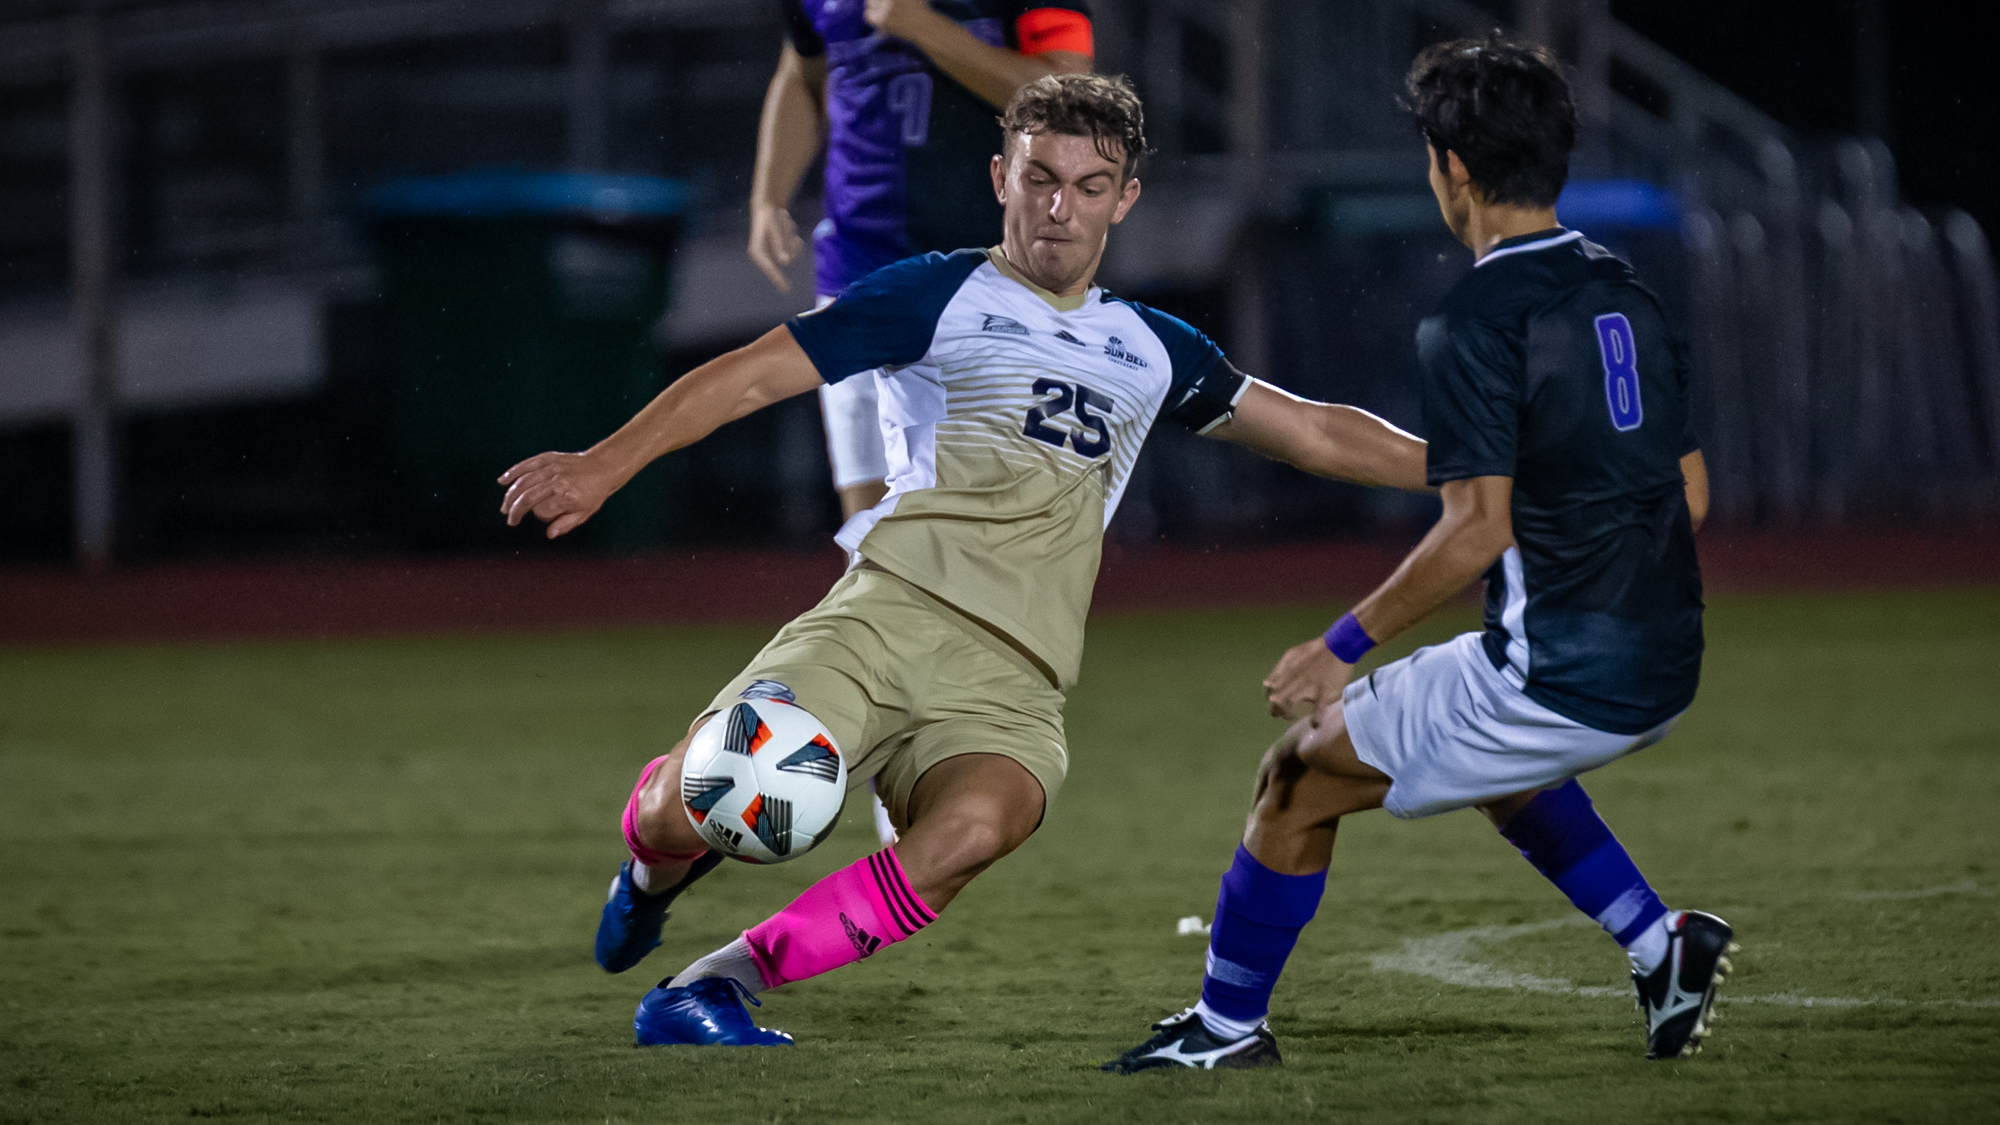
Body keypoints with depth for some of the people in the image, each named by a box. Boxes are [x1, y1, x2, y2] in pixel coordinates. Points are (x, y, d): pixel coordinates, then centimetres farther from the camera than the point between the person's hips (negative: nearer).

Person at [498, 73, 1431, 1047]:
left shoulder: (1152, 352, 25)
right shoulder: (941, 297, 10)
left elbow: (1316, 434, 34)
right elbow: (757, 374, 2)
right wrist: (606, 463, -10)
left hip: (1010, 683, 3)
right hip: (891, 613, -3)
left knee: (975, 826, -34)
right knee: (689, 812, -23)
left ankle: (705, 993, -24)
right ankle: (658, 865, 19)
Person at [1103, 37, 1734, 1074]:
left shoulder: (1473, 324, -14)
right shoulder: (1626, 296, 10)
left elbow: (1480, 530, -19)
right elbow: (1690, 495, 14)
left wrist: (1340, 648, -10)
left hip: (1555, 674, -8)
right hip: (1664, 670, 8)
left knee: (1299, 775, 9)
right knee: (1490, 762, 37)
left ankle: (1228, 1025, 20)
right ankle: (1657, 942, 21)